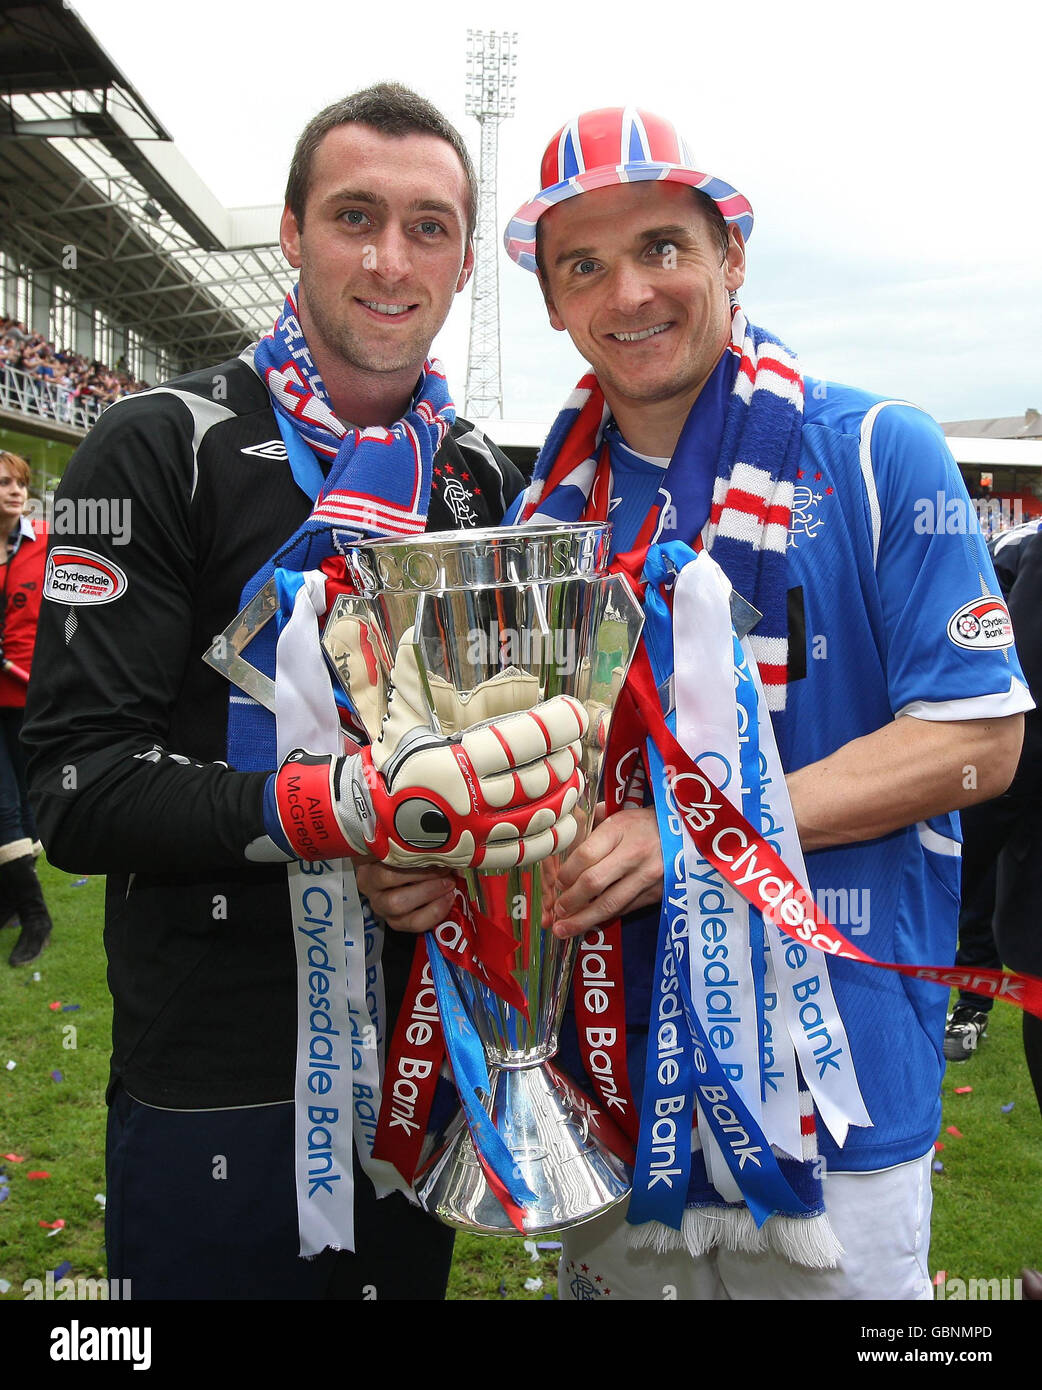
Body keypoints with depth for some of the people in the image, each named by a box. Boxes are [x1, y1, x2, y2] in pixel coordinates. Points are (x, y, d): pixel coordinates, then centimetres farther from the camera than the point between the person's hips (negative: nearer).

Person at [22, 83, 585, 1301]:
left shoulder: (482, 477, 7)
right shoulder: (161, 448, -9)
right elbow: (79, 787, -16)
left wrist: (534, 786, -3)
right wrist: (336, 806, -30)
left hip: (432, 1055, 5)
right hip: (220, 1079, -5)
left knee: (411, 1274, 22)